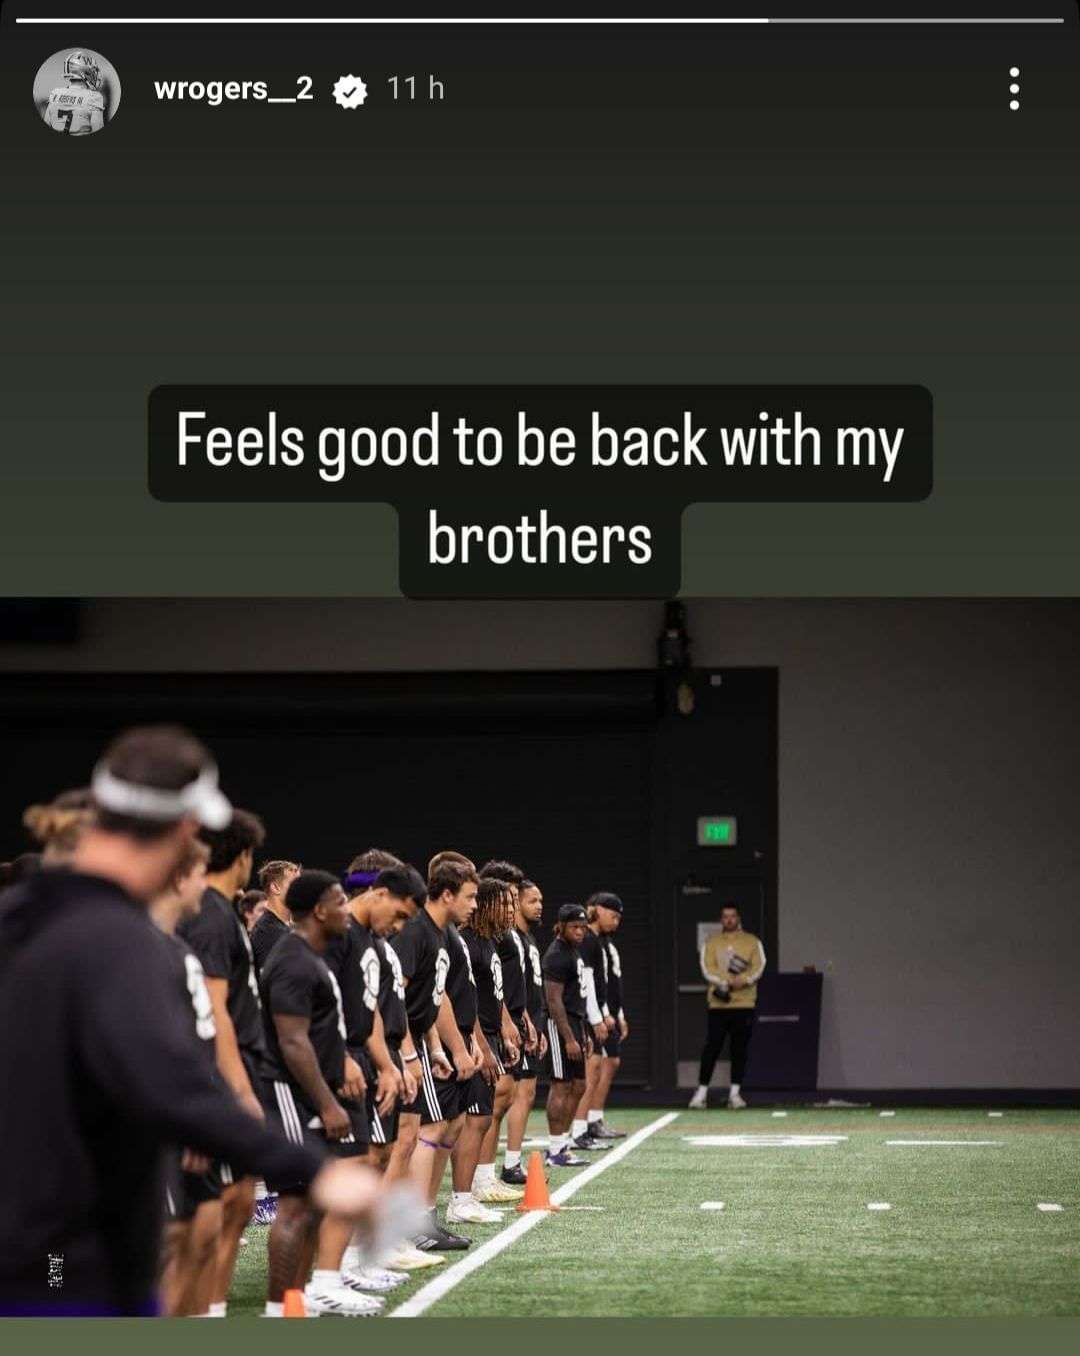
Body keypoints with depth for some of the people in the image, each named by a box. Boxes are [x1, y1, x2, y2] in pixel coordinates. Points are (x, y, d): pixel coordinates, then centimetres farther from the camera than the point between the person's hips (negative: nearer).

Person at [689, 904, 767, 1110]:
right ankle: (702, 1092, -2)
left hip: (744, 1003, 1)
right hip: (718, 1003, -1)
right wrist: (728, 980, -17)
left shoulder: (752, 942, 9)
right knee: (712, 1048, -5)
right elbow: (707, 969, -3)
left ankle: (735, 1093, 8)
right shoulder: (711, 942, 9)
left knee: (740, 1050, 2)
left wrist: (742, 980, -20)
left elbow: (758, 967, -2)